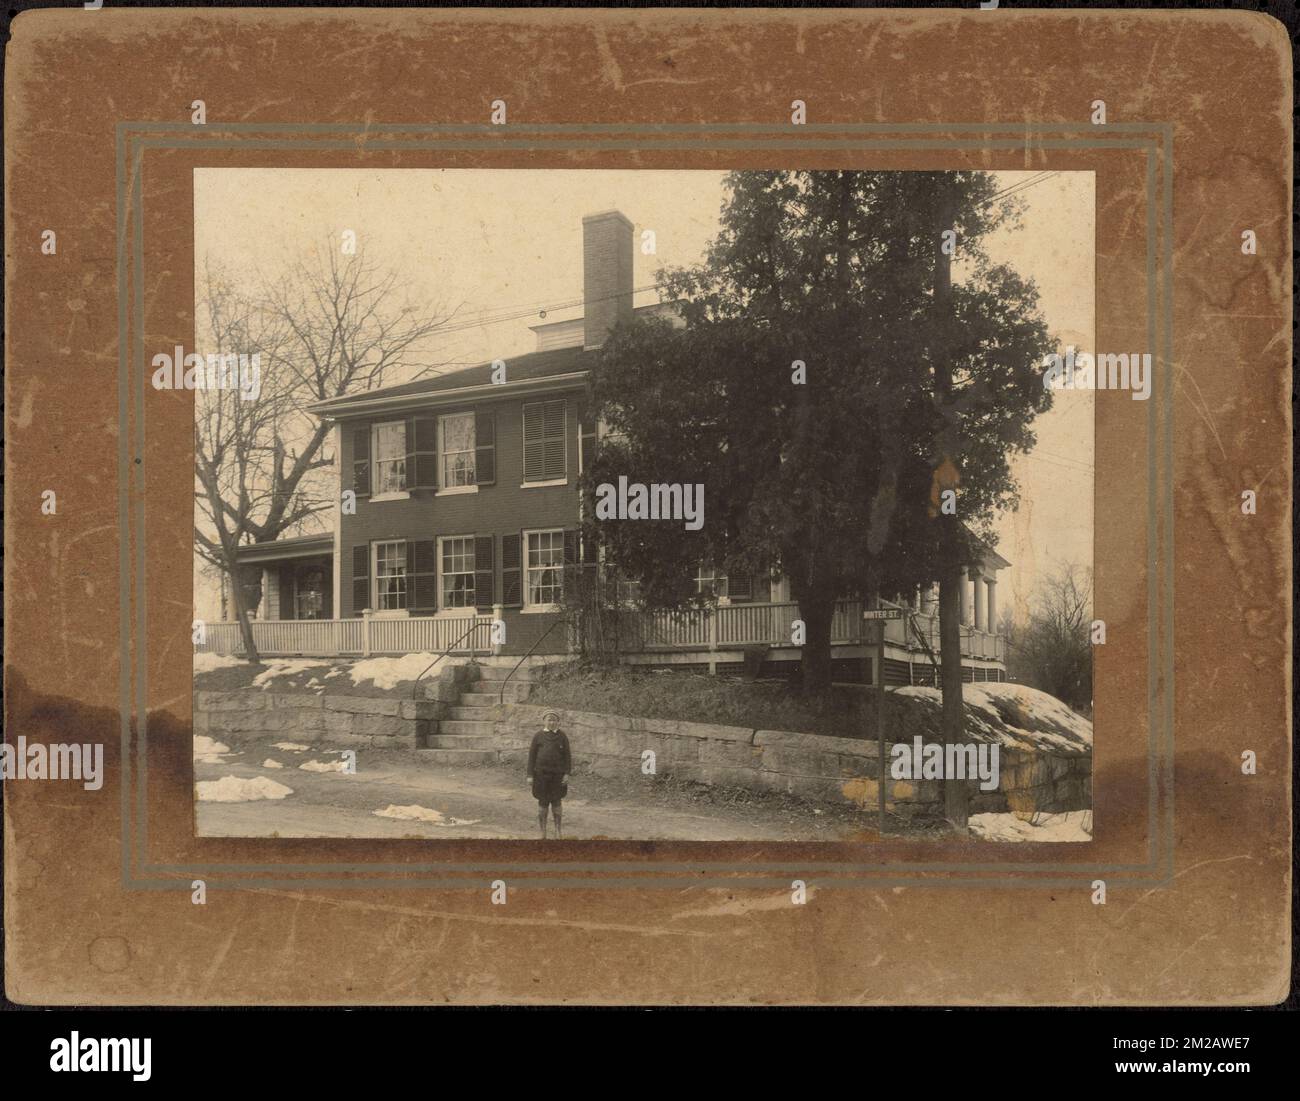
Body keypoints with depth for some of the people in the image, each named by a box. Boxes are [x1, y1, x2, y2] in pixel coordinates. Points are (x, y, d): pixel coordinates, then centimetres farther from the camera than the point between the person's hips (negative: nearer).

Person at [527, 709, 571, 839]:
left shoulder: (562, 736, 1)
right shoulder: (538, 736, 0)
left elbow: (567, 756, 1)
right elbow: (532, 755, 1)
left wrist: (567, 774, -7)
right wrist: (530, 775, -5)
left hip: (557, 774, 0)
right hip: (541, 773, 0)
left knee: (557, 802, 3)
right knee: (542, 802, 4)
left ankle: (559, 832, 13)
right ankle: (543, 833, 14)